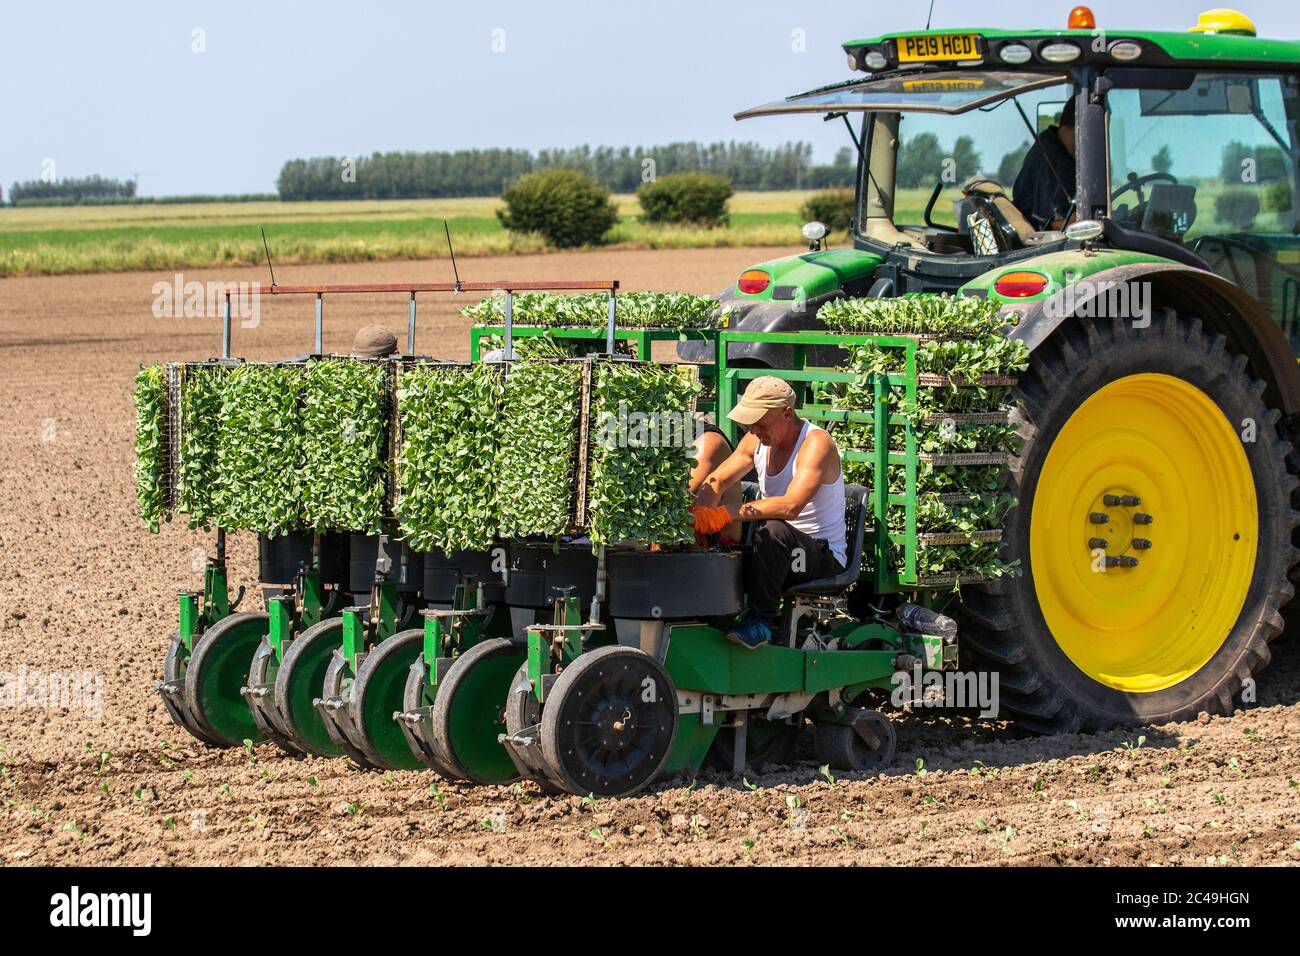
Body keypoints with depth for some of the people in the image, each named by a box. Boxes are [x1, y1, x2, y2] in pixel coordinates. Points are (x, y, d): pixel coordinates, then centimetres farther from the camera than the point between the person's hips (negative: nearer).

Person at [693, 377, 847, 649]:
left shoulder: (816, 443, -19)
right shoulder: (758, 441, 5)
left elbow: (791, 505, -33)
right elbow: (715, 482, 4)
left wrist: (727, 513, -39)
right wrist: (701, 513, -20)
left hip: (824, 557, -6)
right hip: (781, 552, 7)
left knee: (773, 529, -37)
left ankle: (761, 621, -32)